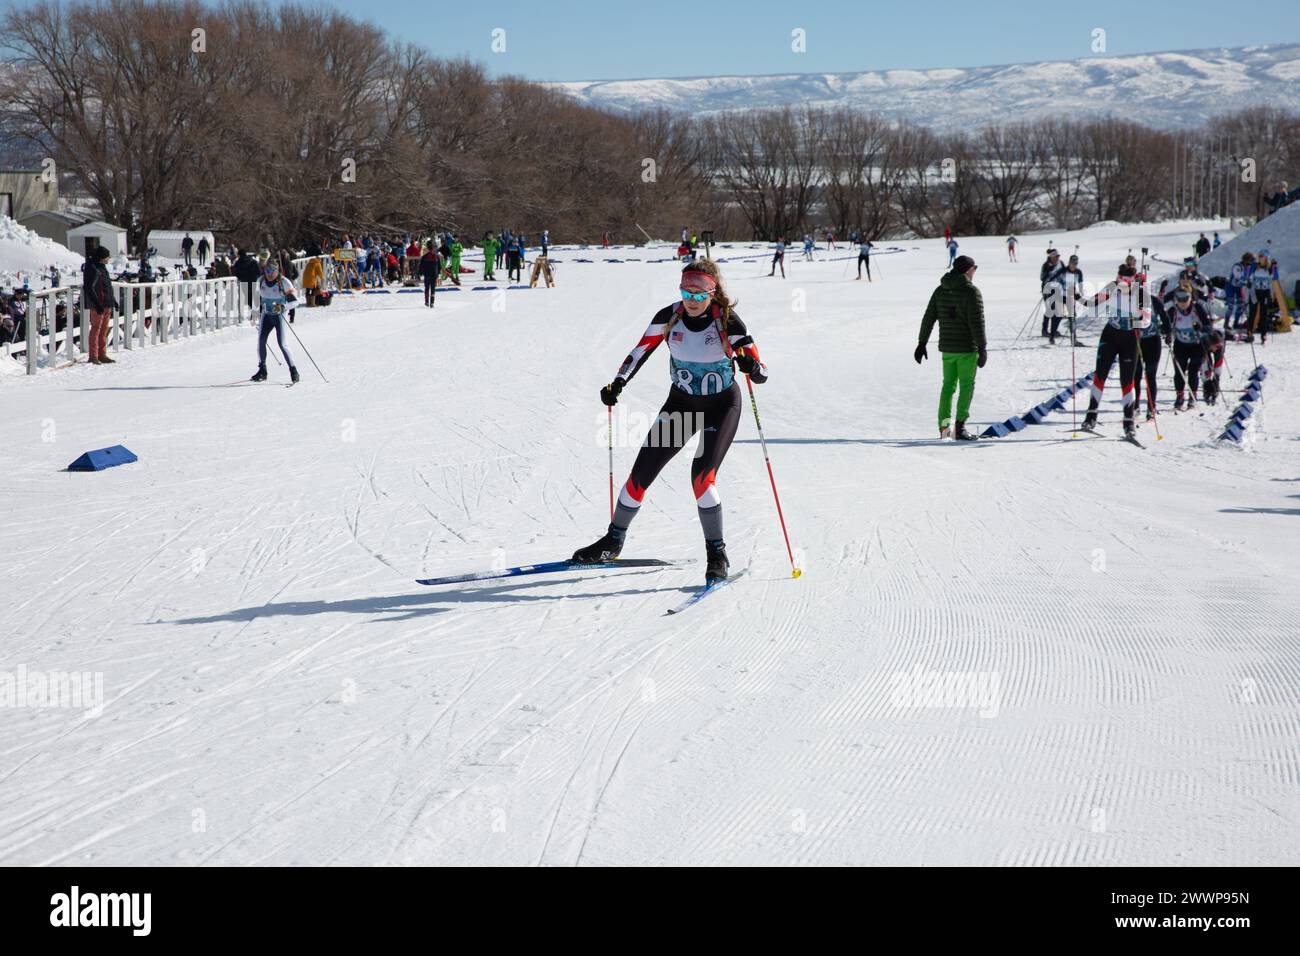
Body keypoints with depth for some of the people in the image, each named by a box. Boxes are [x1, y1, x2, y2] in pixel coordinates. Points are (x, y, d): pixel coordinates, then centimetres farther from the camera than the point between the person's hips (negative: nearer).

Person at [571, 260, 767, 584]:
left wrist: (751, 366, -44)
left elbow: (761, 375, -22)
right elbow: (640, 352, -3)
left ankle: (717, 554, -10)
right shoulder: (669, 317, -13)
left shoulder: (728, 322, -21)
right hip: (681, 402, 4)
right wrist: (617, 384, -17)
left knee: (702, 475, -23)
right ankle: (613, 541, 21)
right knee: (641, 472, 2)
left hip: (722, 405, -4)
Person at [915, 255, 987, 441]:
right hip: (967, 348, -6)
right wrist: (982, 348, -13)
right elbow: (977, 322, -16)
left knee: (948, 384, 15)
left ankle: (944, 425, 13)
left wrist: (922, 343, 15)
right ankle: (960, 427, -8)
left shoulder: (940, 291, 8)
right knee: (966, 386, -1)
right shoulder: (971, 291, -11)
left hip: (946, 348, 6)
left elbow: (928, 318, 9)